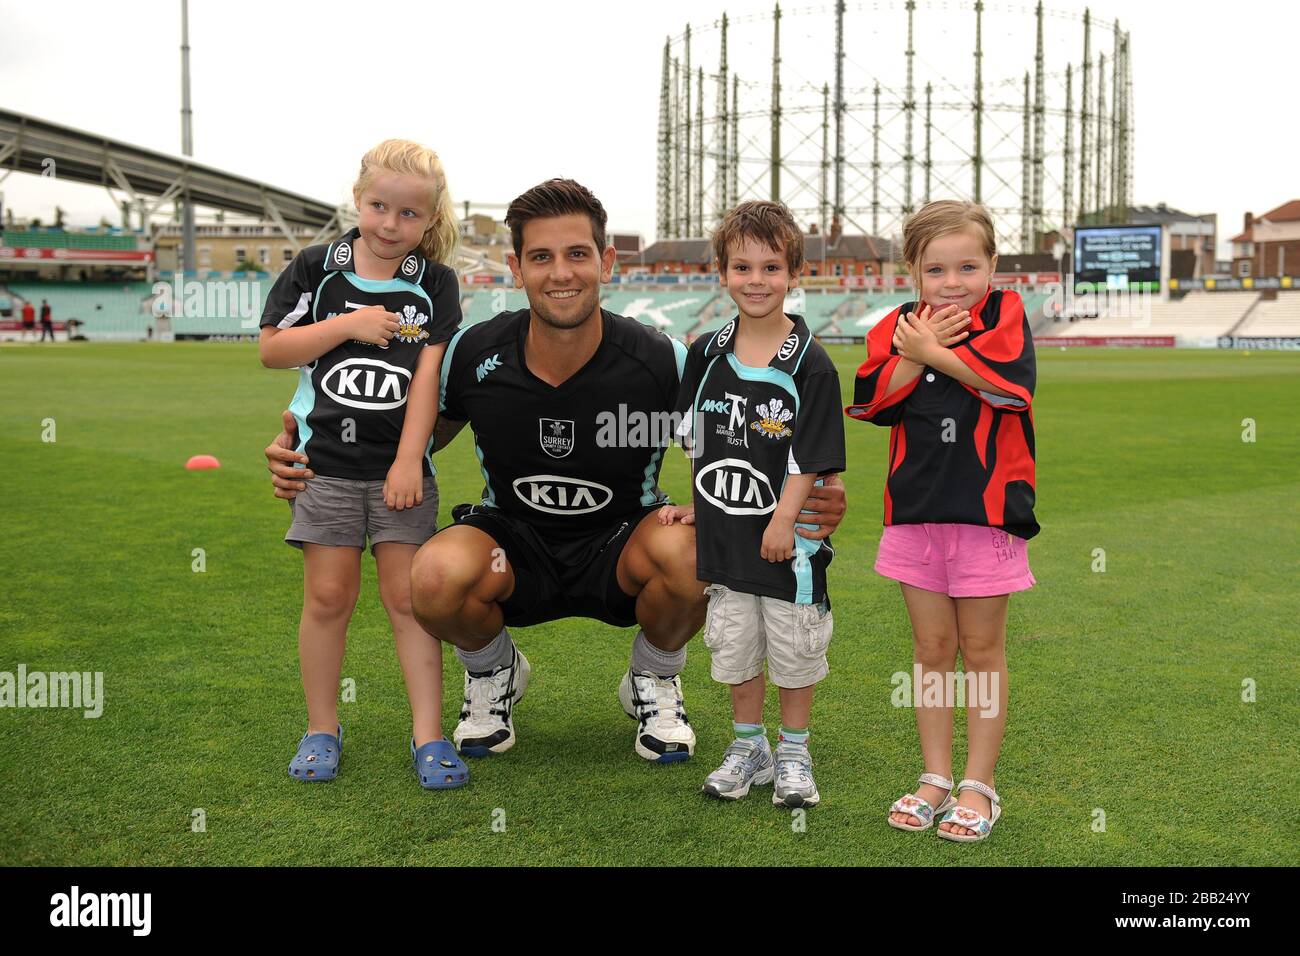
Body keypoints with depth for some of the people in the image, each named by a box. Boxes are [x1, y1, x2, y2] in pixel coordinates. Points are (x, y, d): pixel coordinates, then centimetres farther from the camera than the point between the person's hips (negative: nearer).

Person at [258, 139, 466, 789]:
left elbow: (429, 375, -4)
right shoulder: (317, 268, 2)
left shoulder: (434, 283, 2)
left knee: (408, 594, 0)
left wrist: (409, 460, -10)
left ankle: (428, 735, 5)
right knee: (328, 594, 4)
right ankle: (321, 729, 18)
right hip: (325, 461, 0)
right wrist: (348, 324, -11)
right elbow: (271, 349, 0)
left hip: (401, 465, 0)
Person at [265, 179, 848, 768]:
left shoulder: (662, 363, -17)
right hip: (514, 544, 1)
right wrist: (308, 462, -14)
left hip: (621, 543, -1)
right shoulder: (473, 354, -13)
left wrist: (803, 502, -30)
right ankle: (493, 673, 7)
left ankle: (653, 680, 2)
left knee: (692, 552, -36)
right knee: (437, 578, -34)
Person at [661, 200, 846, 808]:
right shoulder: (707, 355, 4)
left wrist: (783, 520, -17)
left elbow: (810, 457, -12)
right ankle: (748, 749, 29)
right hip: (725, 532, 4)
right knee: (735, 647, 13)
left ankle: (793, 755, 25)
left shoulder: (809, 363, -10)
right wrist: (697, 507, 12)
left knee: (793, 649, 7)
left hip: (789, 536, -4)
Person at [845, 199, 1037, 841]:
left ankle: (978, 785, 17)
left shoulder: (1005, 314, -2)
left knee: (981, 650, 6)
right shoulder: (899, 326, 5)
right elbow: (870, 403, -6)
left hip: (987, 511, -3)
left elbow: (1008, 383, -19)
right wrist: (915, 352, -15)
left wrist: (931, 351, -13)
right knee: (931, 649, 11)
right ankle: (935, 778, 23)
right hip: (915, 511, 3)